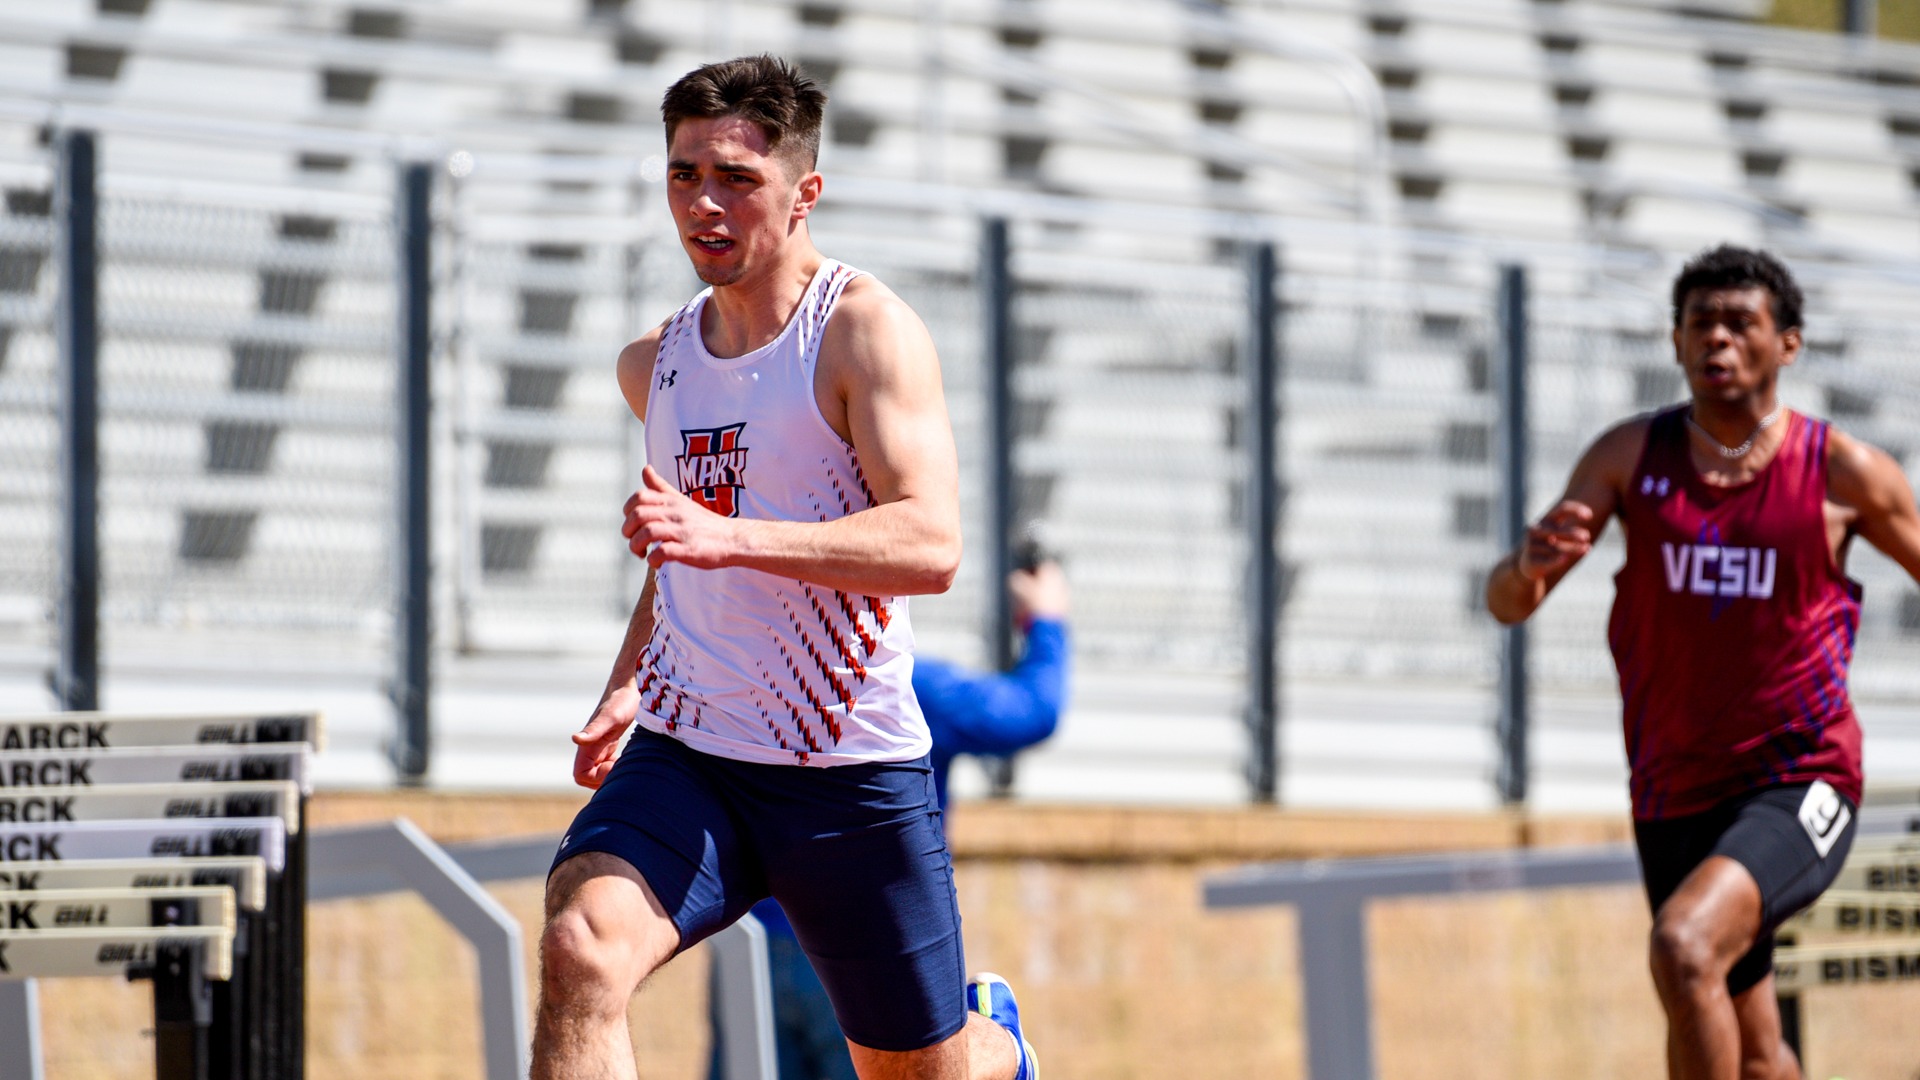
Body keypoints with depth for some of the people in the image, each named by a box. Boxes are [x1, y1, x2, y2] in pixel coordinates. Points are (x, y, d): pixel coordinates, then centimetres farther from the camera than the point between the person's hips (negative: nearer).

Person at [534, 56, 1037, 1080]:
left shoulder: (865, 329, -10)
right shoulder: (655, 363, 10)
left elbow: (931, 545, -24)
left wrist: (726, 537, -34)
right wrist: (627, 685, 14)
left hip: (852, 772, -4)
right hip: (684, 756, 4)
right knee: (580, 950, -27)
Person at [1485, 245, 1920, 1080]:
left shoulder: (1842, 471, -5)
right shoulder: (1630, 457, 0)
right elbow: (1507, 603, -4)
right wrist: (1530, 566, -28)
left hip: (1797, 788, -4)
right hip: (1674, 796, 4)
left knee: (1684, 947, -30)